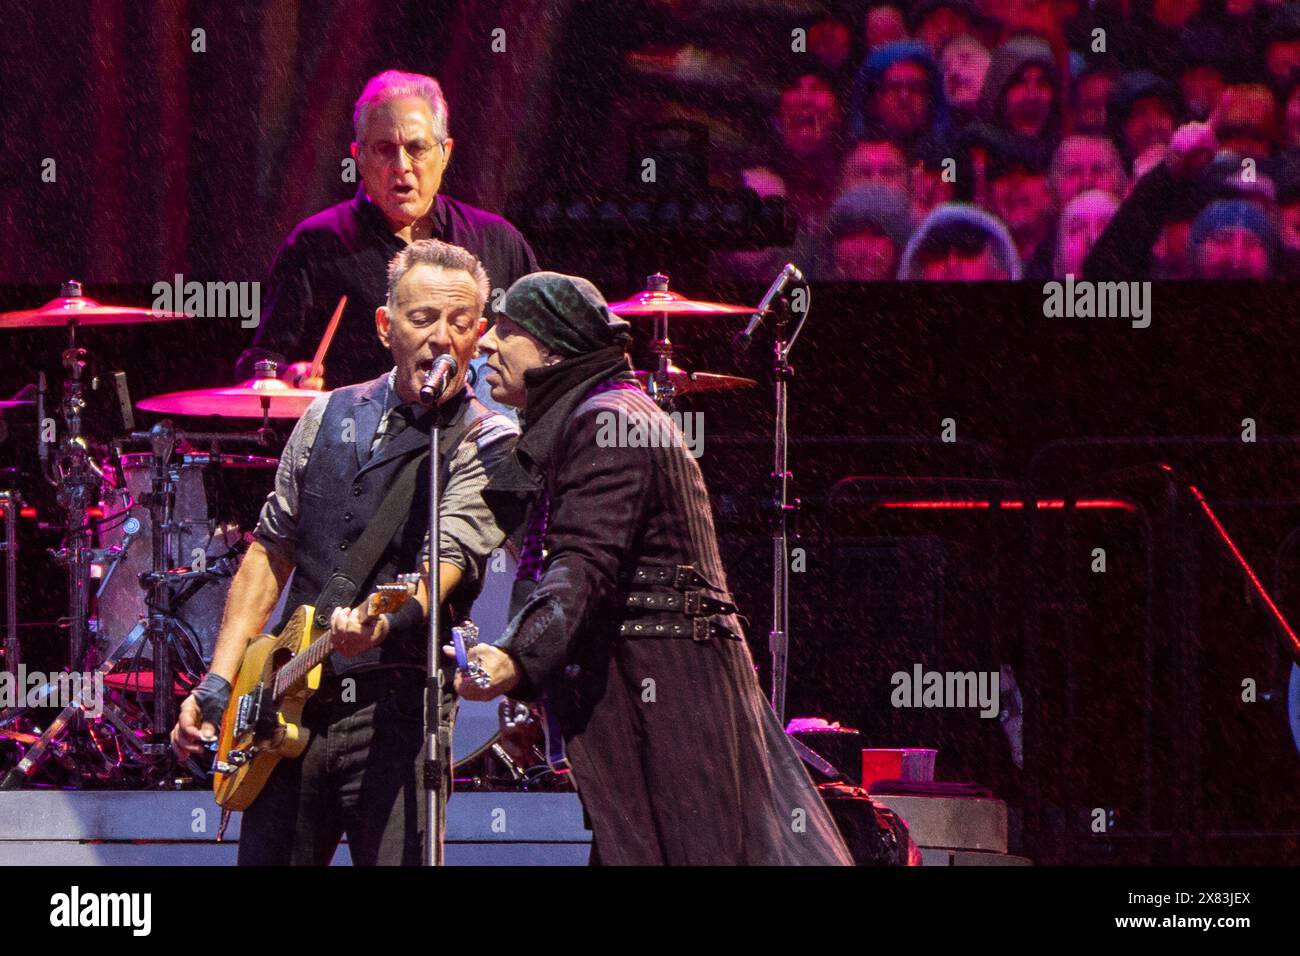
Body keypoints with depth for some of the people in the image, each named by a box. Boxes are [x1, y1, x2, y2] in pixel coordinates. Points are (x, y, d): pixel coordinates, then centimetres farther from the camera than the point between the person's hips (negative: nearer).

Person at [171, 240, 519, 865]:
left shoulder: (488, 443, -4)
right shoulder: (330, 416, 12)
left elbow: (447, 563, -18)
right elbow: (270, 554, 18)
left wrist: (380, 624, -39)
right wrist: (218, 686, 11)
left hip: (393, 714, -5)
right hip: (290, 705, 5)